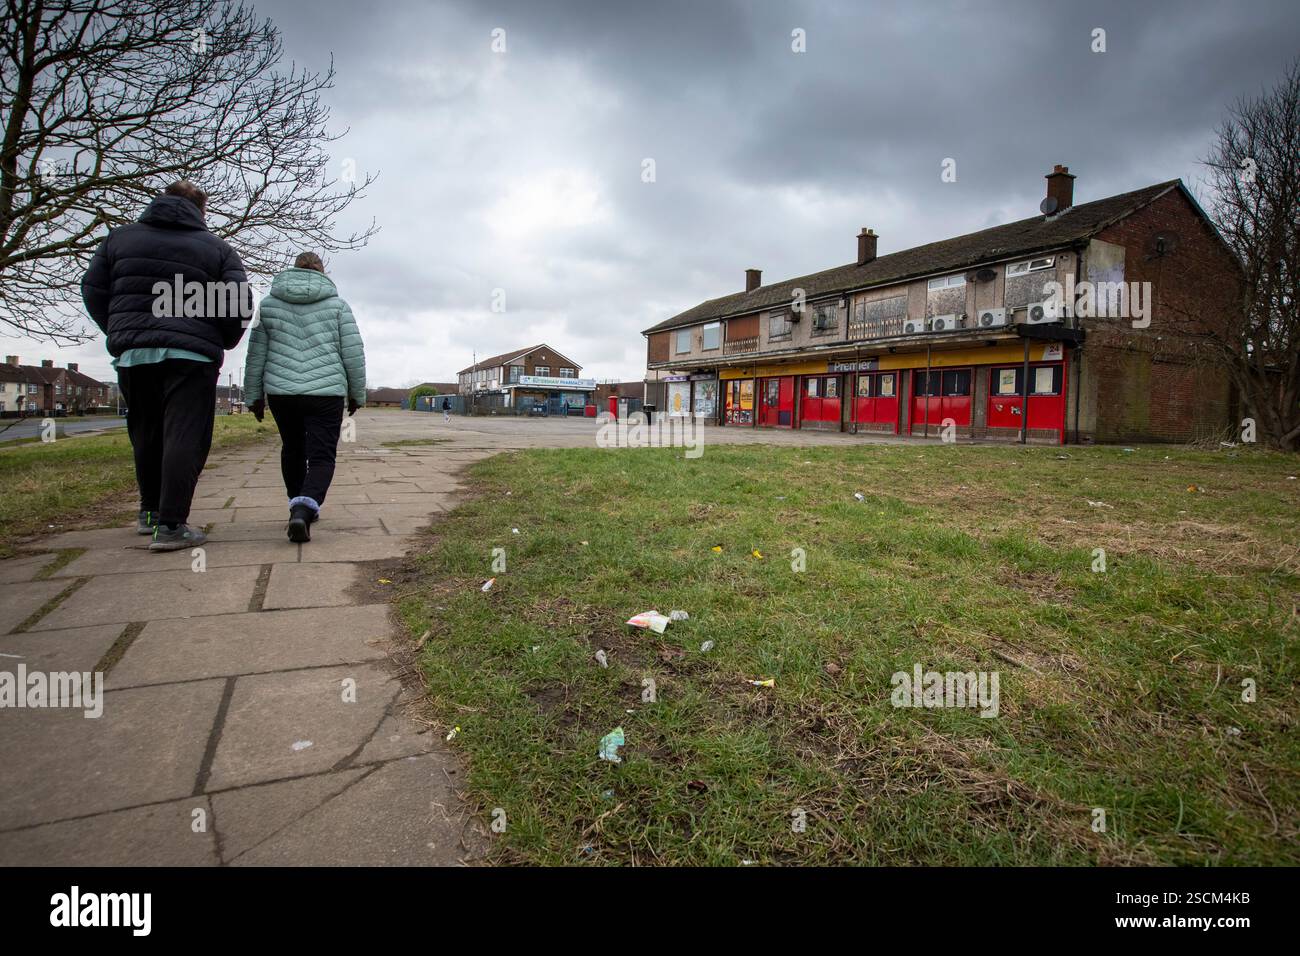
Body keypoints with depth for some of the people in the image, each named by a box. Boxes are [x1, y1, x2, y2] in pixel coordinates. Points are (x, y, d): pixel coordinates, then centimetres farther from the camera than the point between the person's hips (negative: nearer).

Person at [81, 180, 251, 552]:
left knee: (146, 437, 17)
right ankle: (170, 525, -11)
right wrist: (221, 343, 10)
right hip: (190, 355, -4)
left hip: (131, 355, 4)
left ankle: (150, 511, 29)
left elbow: (93, 290, 11)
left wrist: (120, 333, 20)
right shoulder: (216, 248, 5)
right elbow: (240, 303, -5)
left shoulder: (119, 237, 15)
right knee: (185, 438, -5)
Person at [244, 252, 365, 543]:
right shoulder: (337, 304, 3)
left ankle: (300, 508, 30)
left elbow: (256, 355, 9)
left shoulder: (268, 304, 9)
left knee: (292, 450, 21)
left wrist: (253, 395, 17)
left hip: (280, 392, 3)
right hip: (326, 393, -3)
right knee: (322, 457, -1)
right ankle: (303, 508, -25)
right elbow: (353, 354, 1)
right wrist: (357, 394, 10)